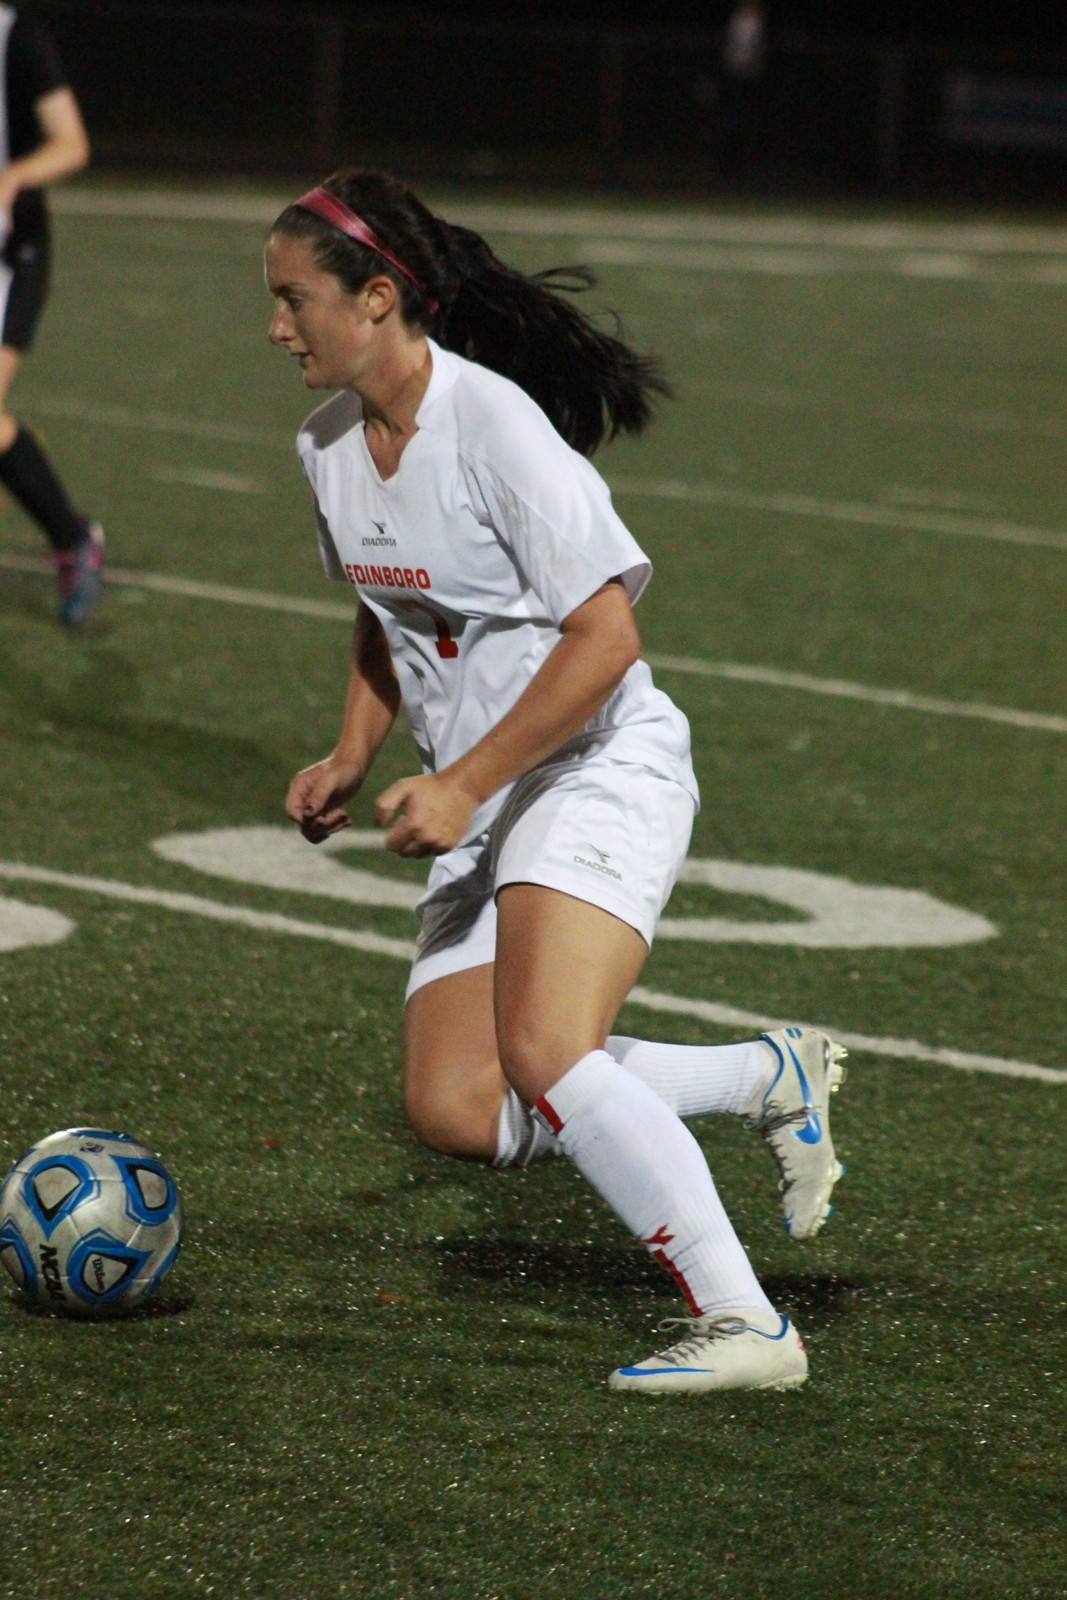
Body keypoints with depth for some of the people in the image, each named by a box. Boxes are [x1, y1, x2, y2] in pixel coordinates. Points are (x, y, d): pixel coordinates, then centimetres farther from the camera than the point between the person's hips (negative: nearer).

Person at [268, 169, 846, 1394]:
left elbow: (603, 639, -20)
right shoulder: (329, 447, 6)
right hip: (486, 811, 9)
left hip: (601, 773, -8)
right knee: (453, 1111, -4)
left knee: (540, 1053, -28)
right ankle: (771, 1078, 12)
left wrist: (461, 784, -21)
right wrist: (349, 761, 8)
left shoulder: (494, 425, -19)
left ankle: (745, 1326, -22)